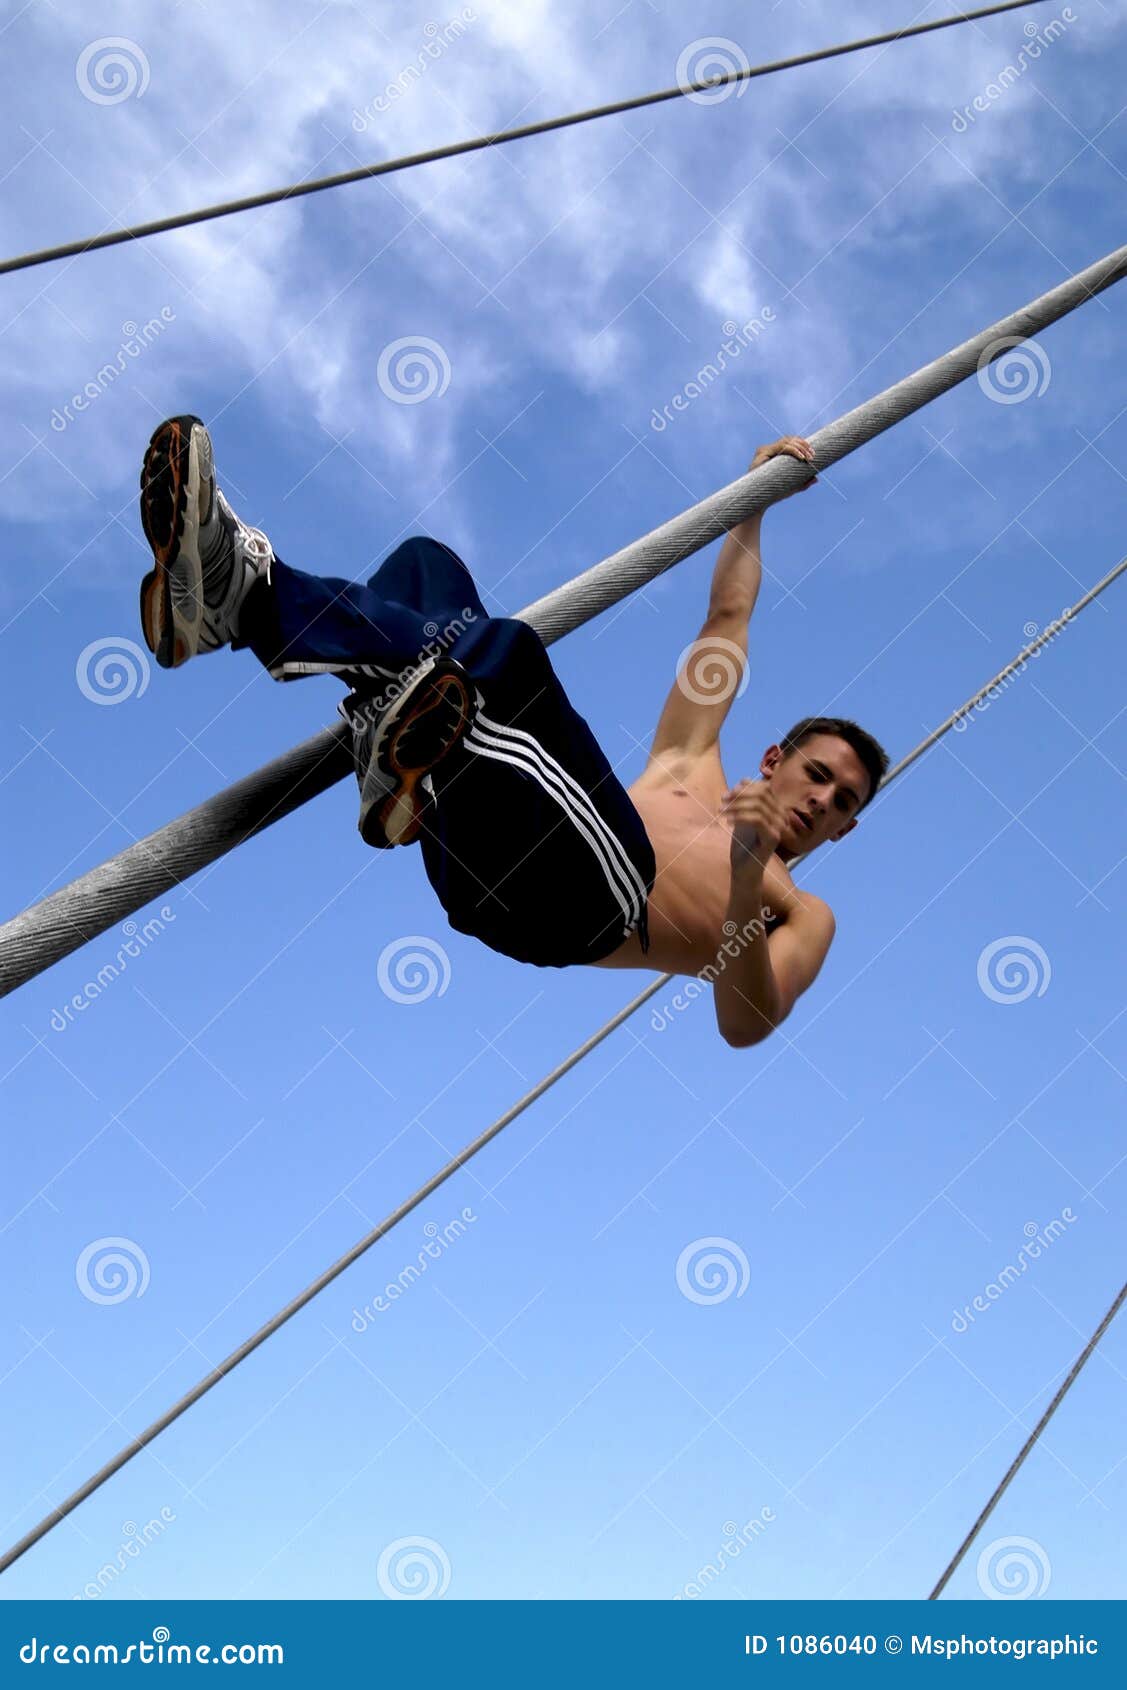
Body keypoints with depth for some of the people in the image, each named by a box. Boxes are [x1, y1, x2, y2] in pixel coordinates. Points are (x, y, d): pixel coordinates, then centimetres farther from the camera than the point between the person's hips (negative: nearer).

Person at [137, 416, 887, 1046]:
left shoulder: (803, 915, 23)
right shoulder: (693, 766, 39)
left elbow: (744, 1025, 1)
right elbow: (728, 616, 45)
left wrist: (747, 879, -15)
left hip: (576, 906, -6)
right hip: (478, 865, 6)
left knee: (505, 651, -31)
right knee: (426, 564, -1)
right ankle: (231, 586, -30)